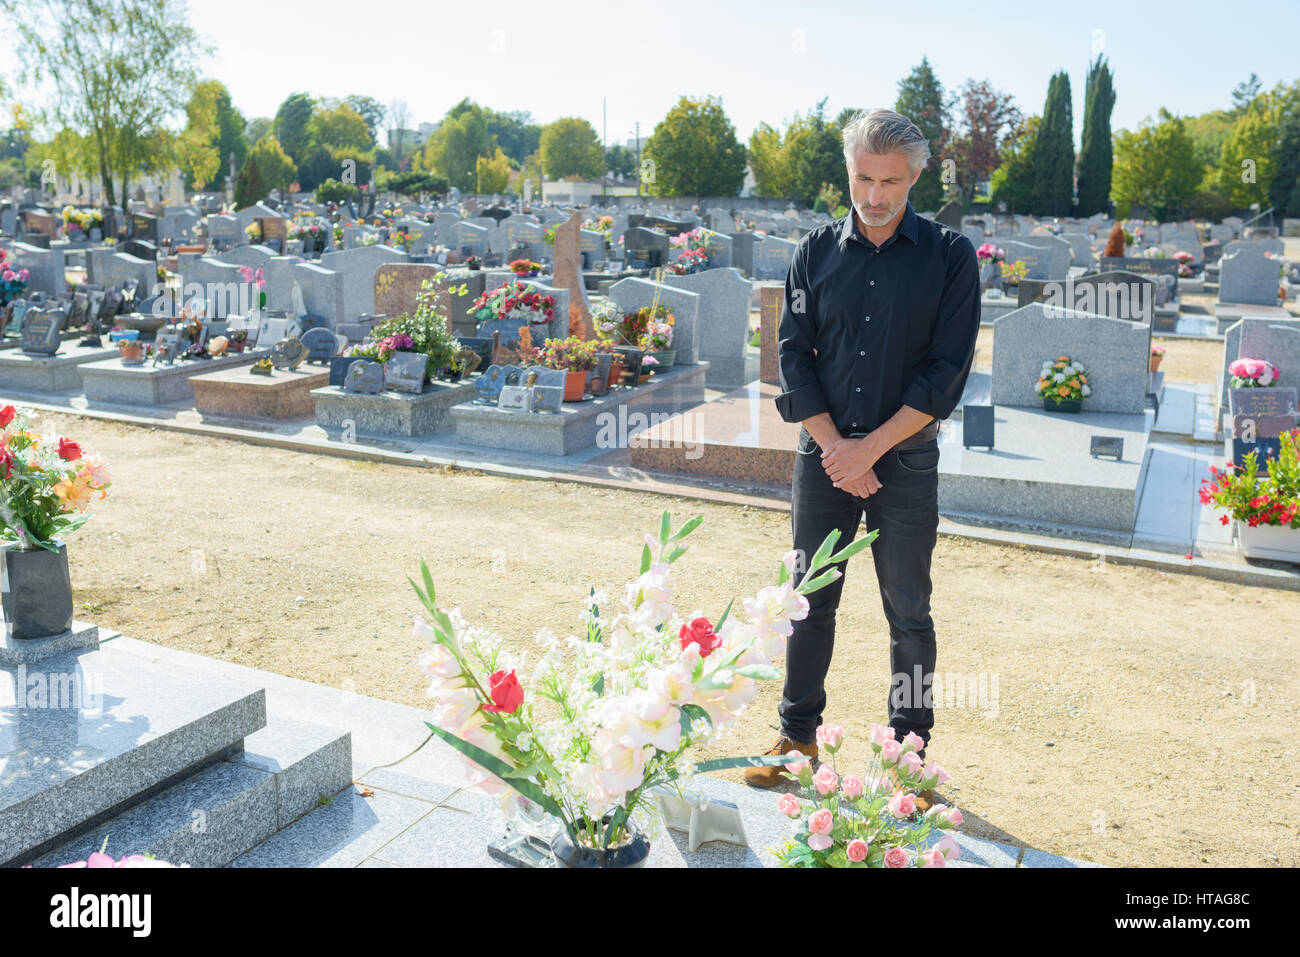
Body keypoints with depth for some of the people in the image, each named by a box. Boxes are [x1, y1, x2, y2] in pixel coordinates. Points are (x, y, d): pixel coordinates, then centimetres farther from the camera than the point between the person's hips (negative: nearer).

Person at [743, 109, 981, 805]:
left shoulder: (949, 257, -3)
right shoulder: (817, 251, 5)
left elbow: (947, 371, -7)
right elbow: (794, 356, 2)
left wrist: (870, 446, -13)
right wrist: (834, 445, -9)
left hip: (906, 459, -2)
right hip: (825, 453, 2)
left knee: (908, 612, 6)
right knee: (810, 599, 9)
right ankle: (798, 734, 24)